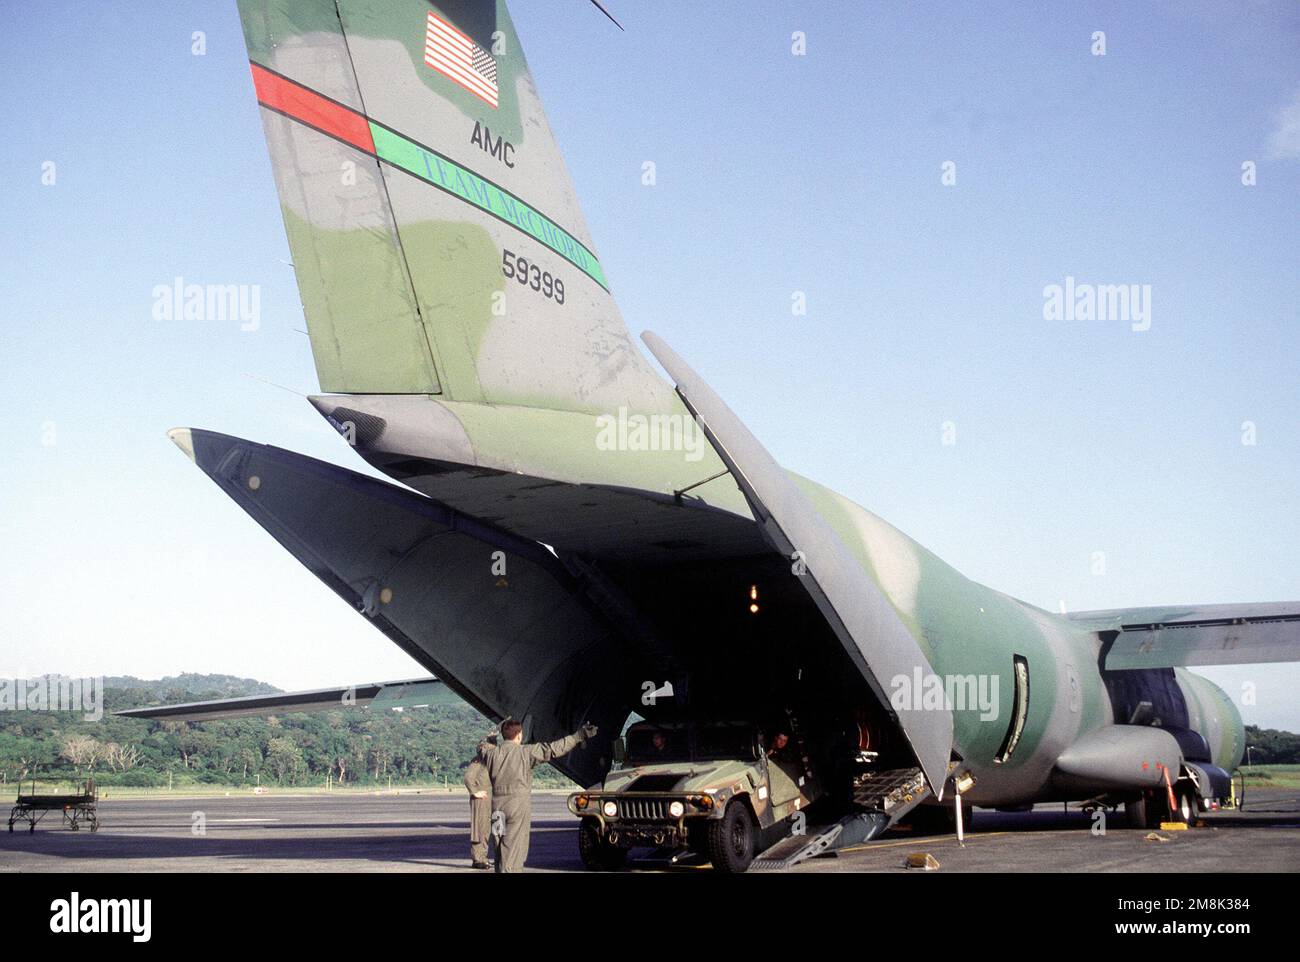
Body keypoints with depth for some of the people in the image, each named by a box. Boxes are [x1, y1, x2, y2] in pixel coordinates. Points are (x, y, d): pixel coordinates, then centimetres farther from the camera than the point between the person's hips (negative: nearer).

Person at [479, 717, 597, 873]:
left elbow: (482, 748, 27)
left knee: (501, 851, 17)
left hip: (497, 806, 5)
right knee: (512, 854, -2)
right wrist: (578, 736, -4)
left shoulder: (492, 753, 4)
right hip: (518, 807, -5)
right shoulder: (526, 752, -9)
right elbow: (553, 749, -9)